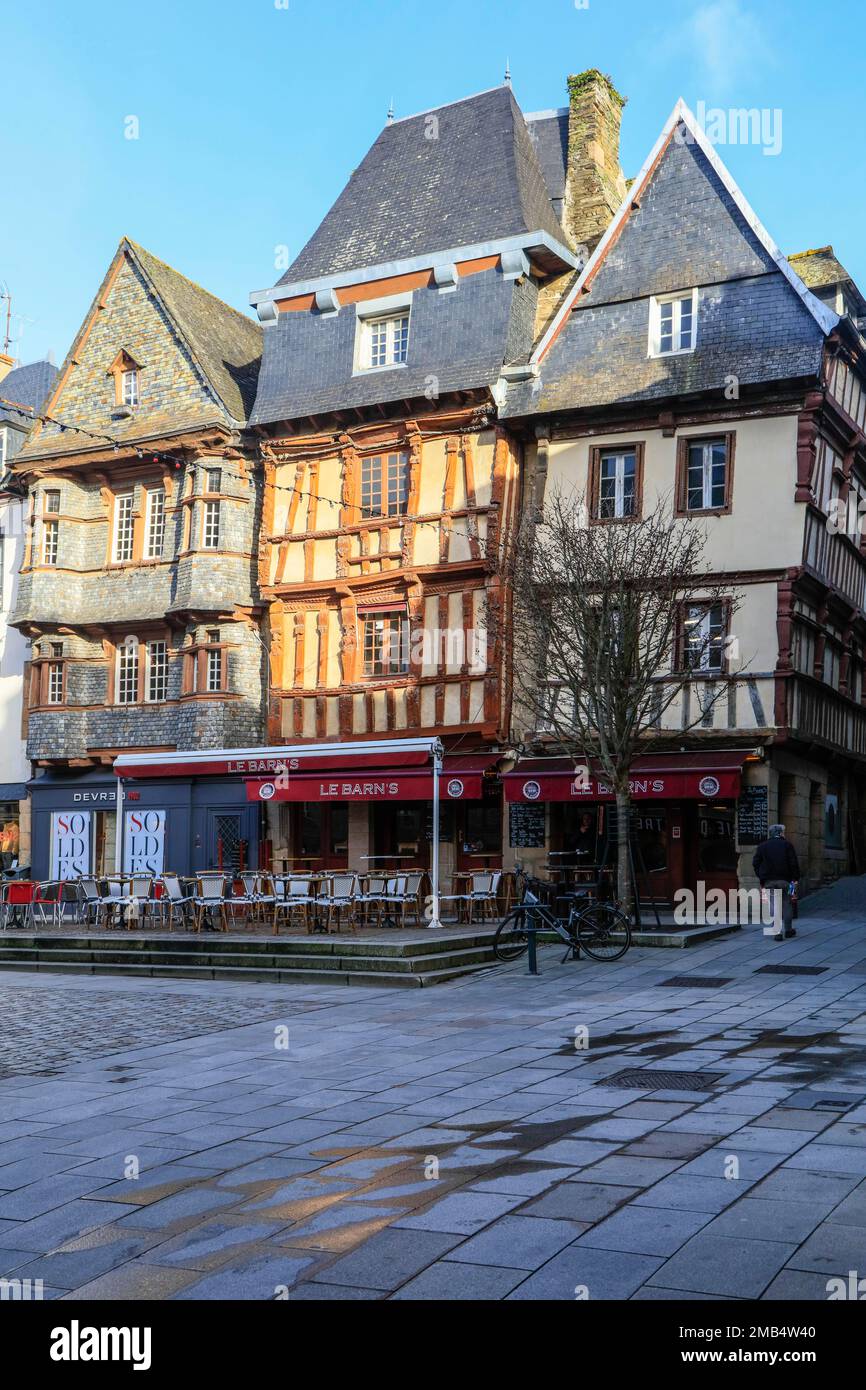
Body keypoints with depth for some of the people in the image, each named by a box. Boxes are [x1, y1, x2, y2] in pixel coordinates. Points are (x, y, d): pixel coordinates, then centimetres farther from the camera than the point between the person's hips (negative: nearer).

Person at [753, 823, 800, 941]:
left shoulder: (762, 846, 7)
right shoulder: (787, 845, 1)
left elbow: (755, 864, 4)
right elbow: (794, 863, -5)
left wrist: (761, 877, 10)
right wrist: (795, 878, -1)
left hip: (769, 881, 1)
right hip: (784, 880, -1)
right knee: (787, 904, 12)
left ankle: (777, 932, -8)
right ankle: (788, 930, 20)